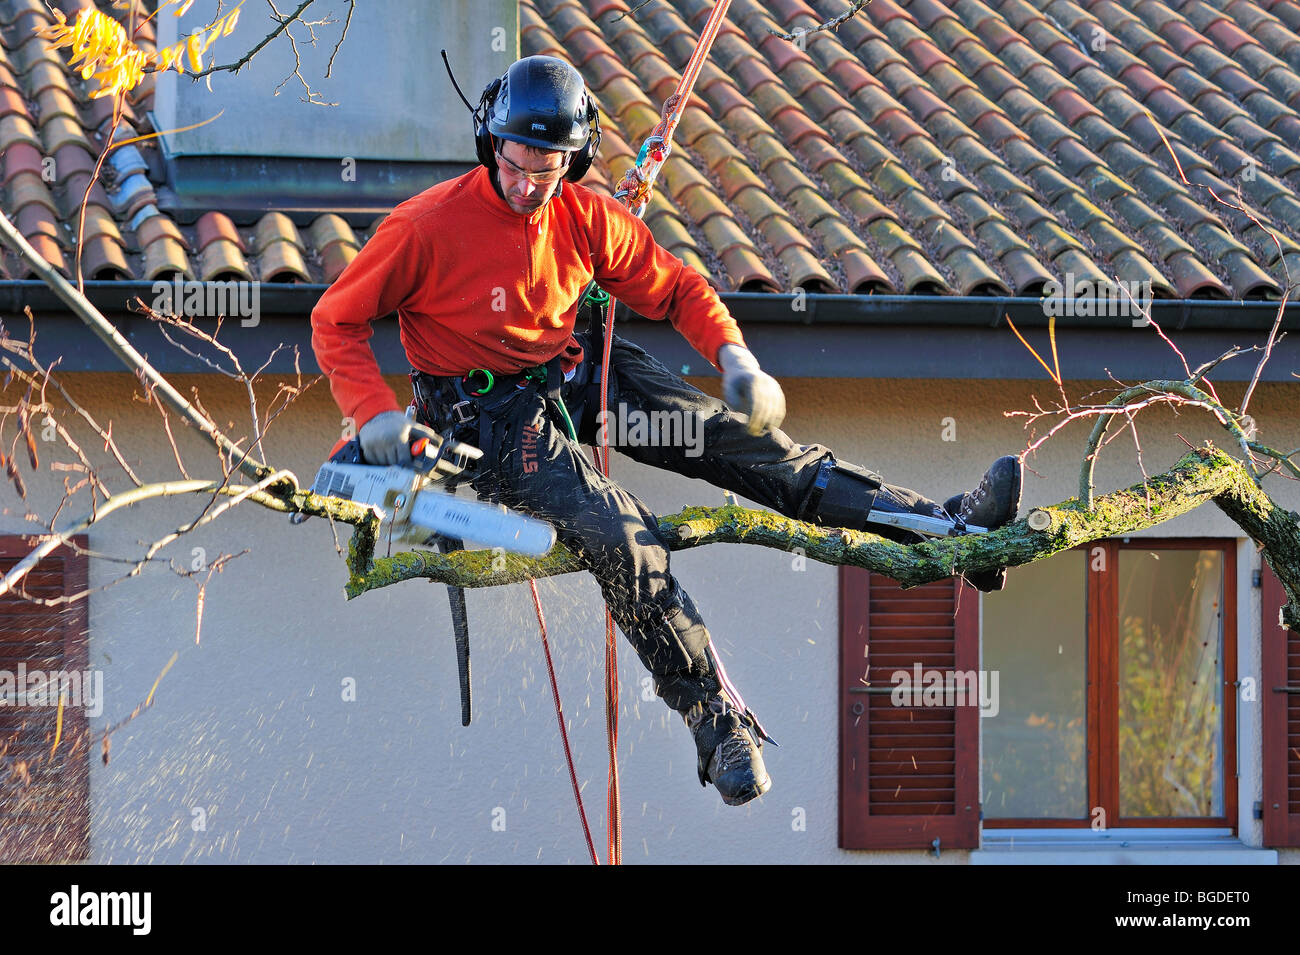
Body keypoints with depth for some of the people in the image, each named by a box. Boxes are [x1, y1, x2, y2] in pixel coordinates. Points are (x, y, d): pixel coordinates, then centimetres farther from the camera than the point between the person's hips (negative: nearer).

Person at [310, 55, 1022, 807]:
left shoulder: (587, 218, -5)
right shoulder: (426, 228, -19)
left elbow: (677, 289, 7)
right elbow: (337, 322, -10)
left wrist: (734, 357, -10)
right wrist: (376, 414, -22)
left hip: (580, 376, 5)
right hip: (491, 418, -5)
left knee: (734, 435, -7)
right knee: (622, 539, -26)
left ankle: (940, 523, -6)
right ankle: (717, 717, -16)